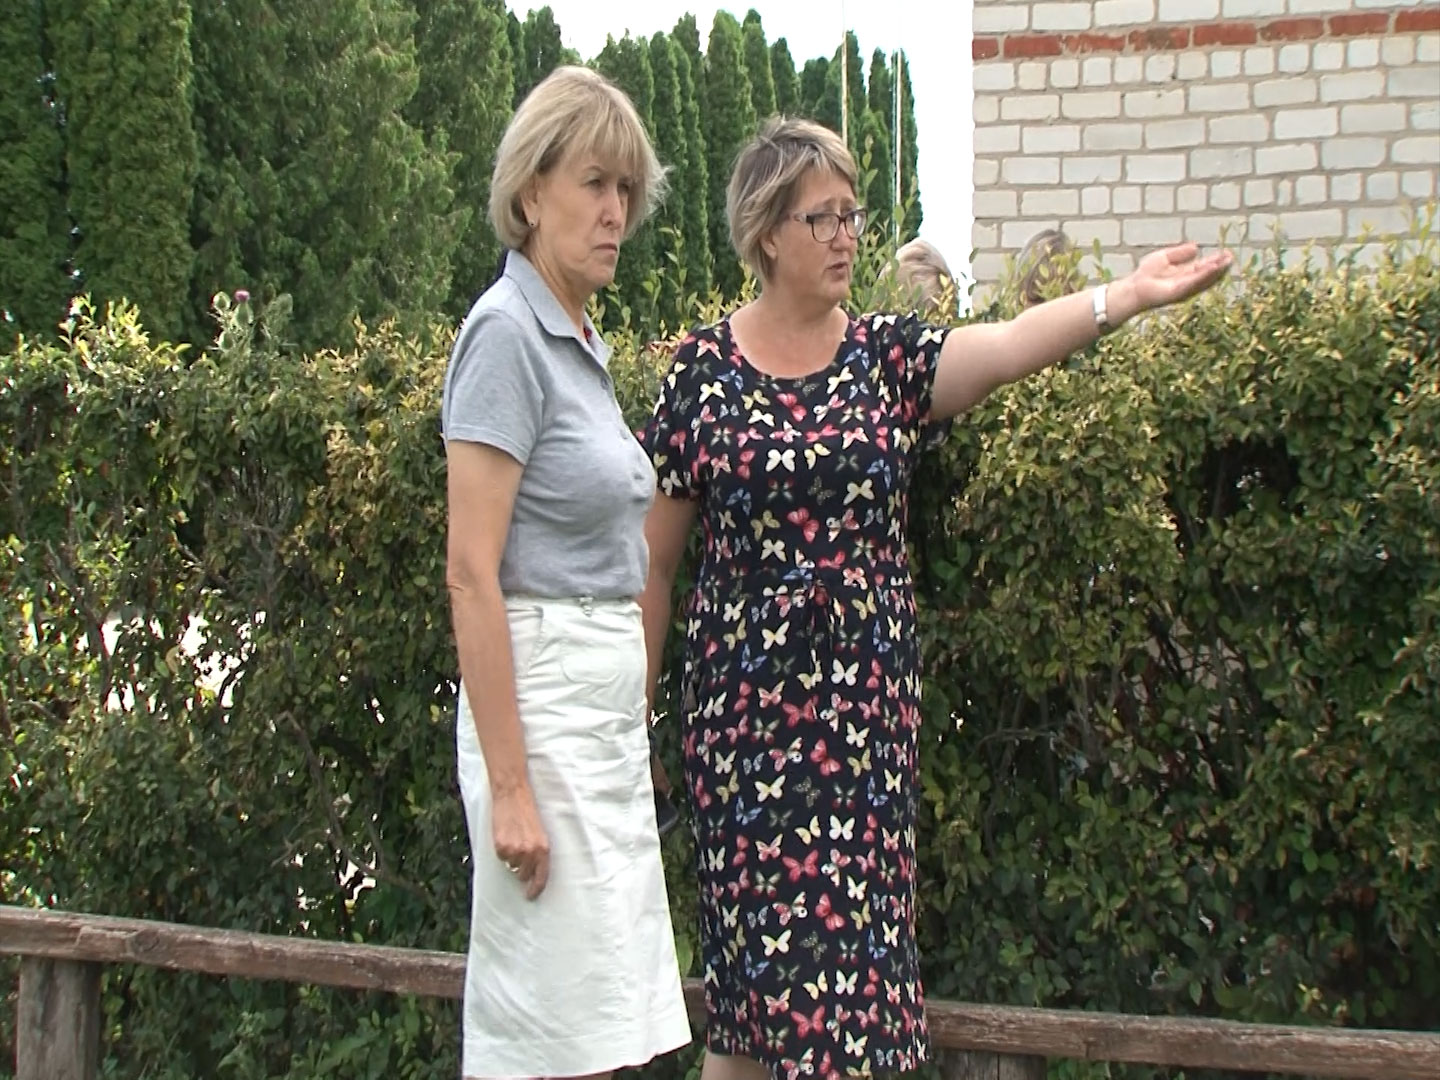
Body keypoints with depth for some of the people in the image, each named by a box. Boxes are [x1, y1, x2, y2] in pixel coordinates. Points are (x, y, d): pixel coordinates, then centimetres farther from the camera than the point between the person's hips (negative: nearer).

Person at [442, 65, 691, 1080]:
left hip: (610, 702, 9)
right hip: (544, 698, -9)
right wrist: (510, 788, -21)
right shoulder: (507, 331, -13)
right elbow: (472, 575, -18)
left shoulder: (581, 339, 14)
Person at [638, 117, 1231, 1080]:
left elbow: (1009, 344, -18)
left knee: (853, 922, 3)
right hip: (743, 701, -1)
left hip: (865, 700, 1)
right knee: (752, 924, 5)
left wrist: (1129, 295, -35)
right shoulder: (704, 369, 0)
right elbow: (655, 559, 4)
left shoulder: (890, 358, 3)